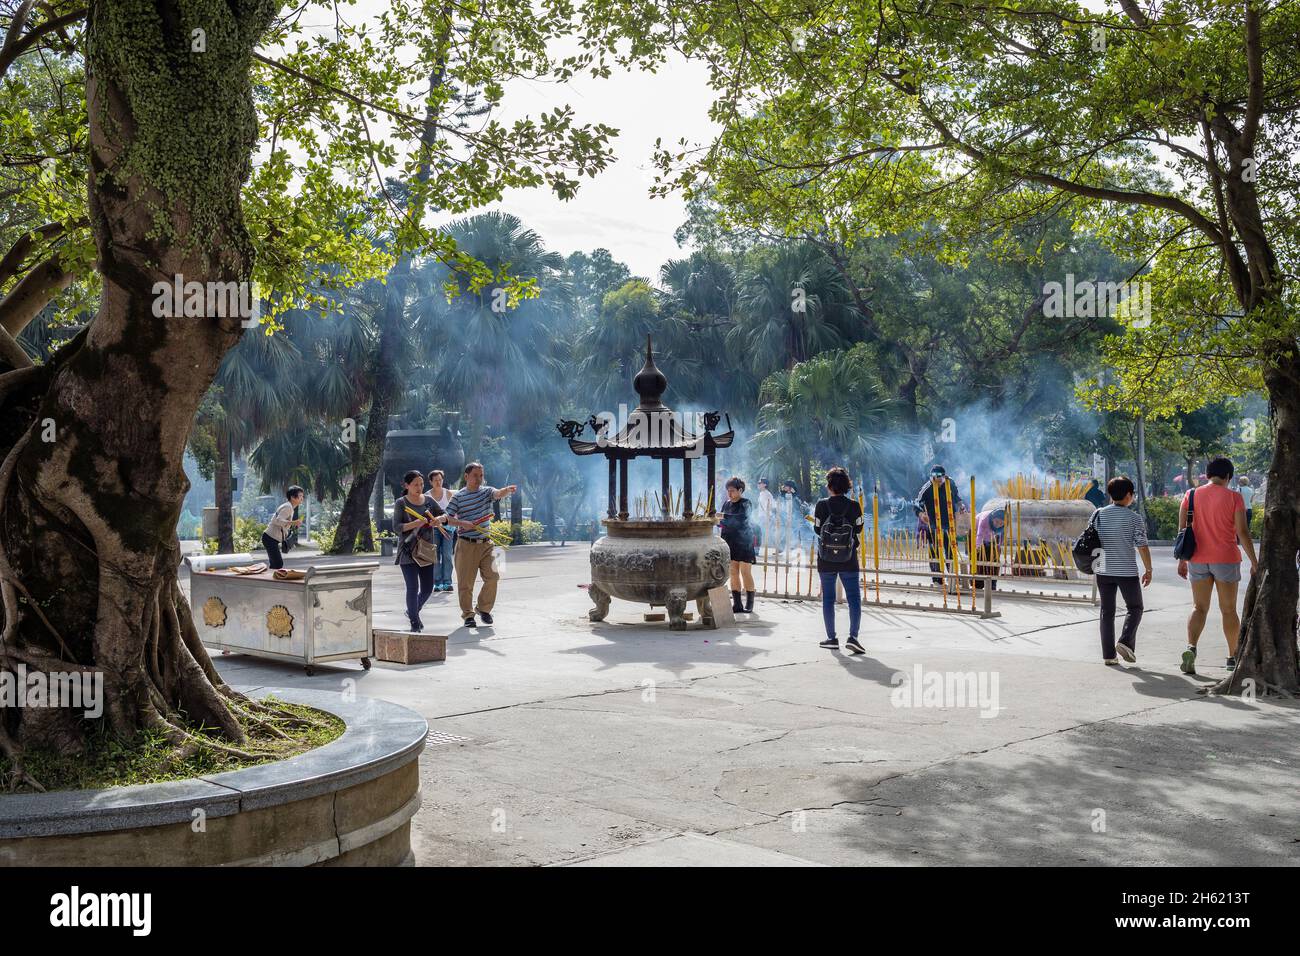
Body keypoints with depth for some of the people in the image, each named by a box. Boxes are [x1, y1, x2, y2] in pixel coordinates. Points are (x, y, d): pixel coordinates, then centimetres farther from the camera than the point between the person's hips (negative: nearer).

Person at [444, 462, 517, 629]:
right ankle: (468, 614, 15)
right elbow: (447, 519, -3)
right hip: (466, 544, -2)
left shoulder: (487, 491, 6)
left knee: (492, 576, -8)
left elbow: (498, 493, -16)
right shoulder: (458, 497, -1)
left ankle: (484, 608, 13)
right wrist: (463, 523, -20)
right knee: (465, 582, 0)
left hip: (486, 544, 2)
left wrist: (508, 490, -39)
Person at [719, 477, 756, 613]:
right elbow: (724, 522, 15)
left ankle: (749, 604, 3)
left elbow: (740, 520, -22)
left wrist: (723, 520, -30)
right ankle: (736, 604, 8)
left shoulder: (745, 504, -6)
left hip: (744, 543, -6)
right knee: (733, 572, 4)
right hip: (730, 542, 6)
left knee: (746, 572, -3)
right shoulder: (726, 503, 12)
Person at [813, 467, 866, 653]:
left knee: (828, 598, 10)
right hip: (849, 560, 0)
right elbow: (858, 530, 1)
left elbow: (817, 529, -1)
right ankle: (853, 636, -10)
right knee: (854, 598, 3)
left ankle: (831, 638, 13)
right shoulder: (854, 506, -6)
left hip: (826, 560, 0)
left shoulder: (822, 505, -7)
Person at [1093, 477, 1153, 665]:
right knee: (1134, 608, 15)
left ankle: (1108, 654, 8)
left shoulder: (1099, 514, 2)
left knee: (1107, 612, 9)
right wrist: (1148, 570, 3)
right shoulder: (1134, 518, -7)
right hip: (1127, 571, -3)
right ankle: (1125, 641, -5)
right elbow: (1142, 547, -8)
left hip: (1104, 571, 3)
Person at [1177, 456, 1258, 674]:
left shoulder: (1191, 495, 2)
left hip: (1198, 560, 2)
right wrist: (1254, 562, -3)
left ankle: (1191, 647, -17)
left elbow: (1182, 530, 1)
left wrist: (1182, 560, 9)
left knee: (1199, 607, 6)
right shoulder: (1234, 497, -5)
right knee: (1228, 610, 11)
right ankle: (1233, 657, 21)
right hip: (1226, 560, -2)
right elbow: (1242, 532, -9)